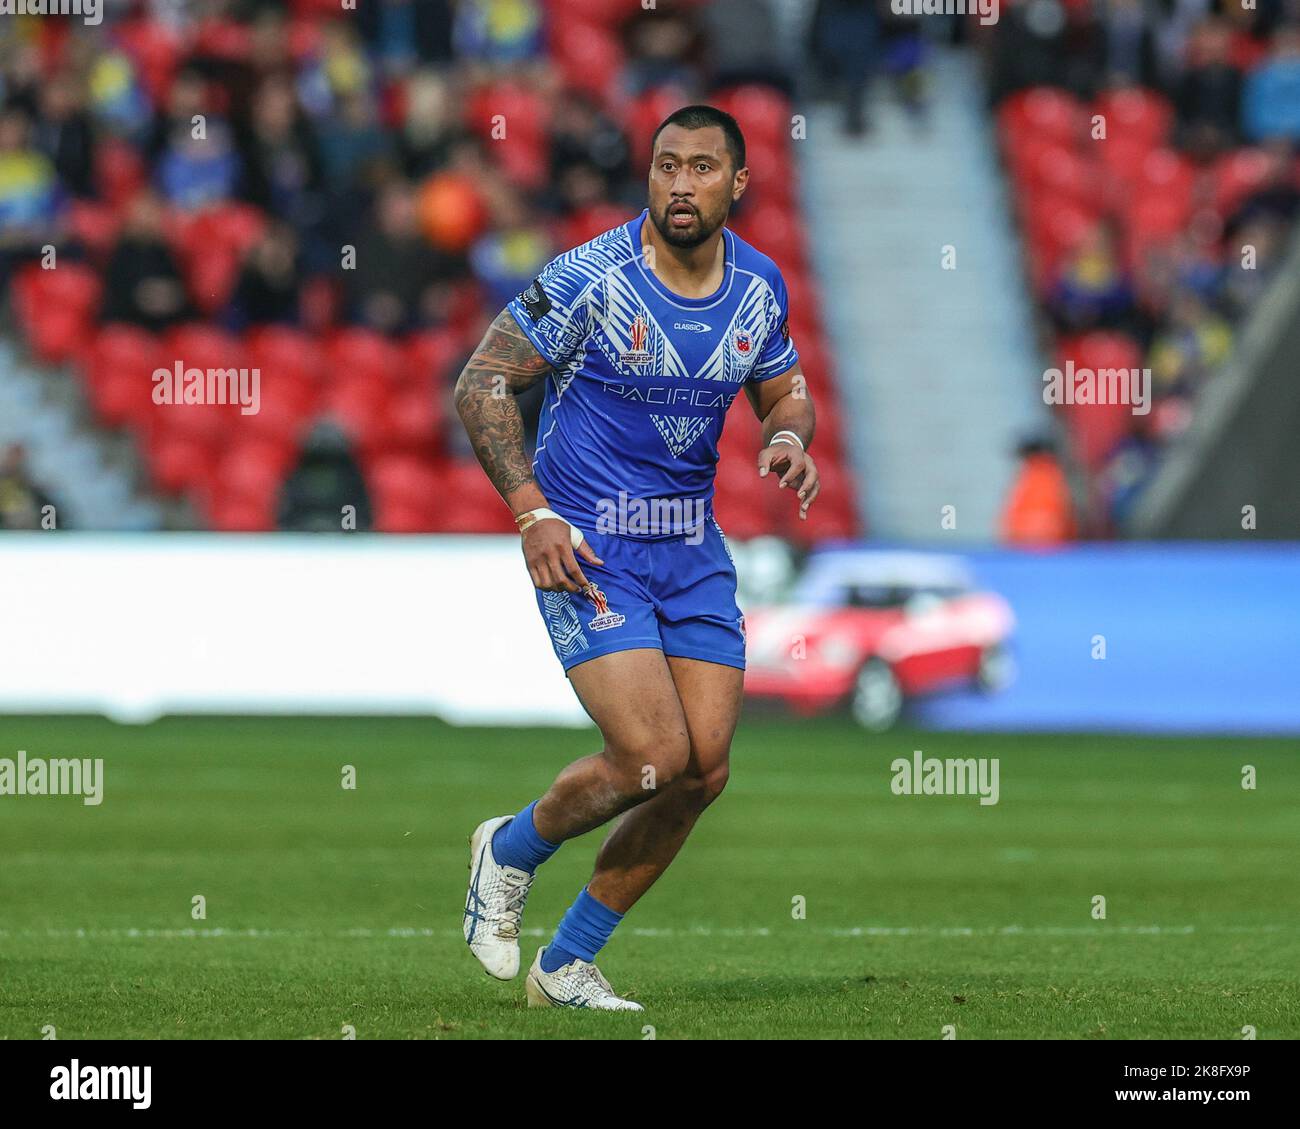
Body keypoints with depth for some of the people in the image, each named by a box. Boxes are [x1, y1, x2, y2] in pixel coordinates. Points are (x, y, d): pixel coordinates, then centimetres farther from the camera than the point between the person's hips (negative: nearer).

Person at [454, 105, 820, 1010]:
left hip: (692, 549, 6)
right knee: (654, 757, -17)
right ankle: (511, 851, 14)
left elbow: (785, 392, 19)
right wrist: (533, 513, -17)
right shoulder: (591, 278, -15)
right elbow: (481, 384, -9)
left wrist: (790, 438, -6)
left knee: (705, 770, -2)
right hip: (586, 549, -6)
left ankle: (568, 962, 15)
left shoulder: (759, 287, 2)